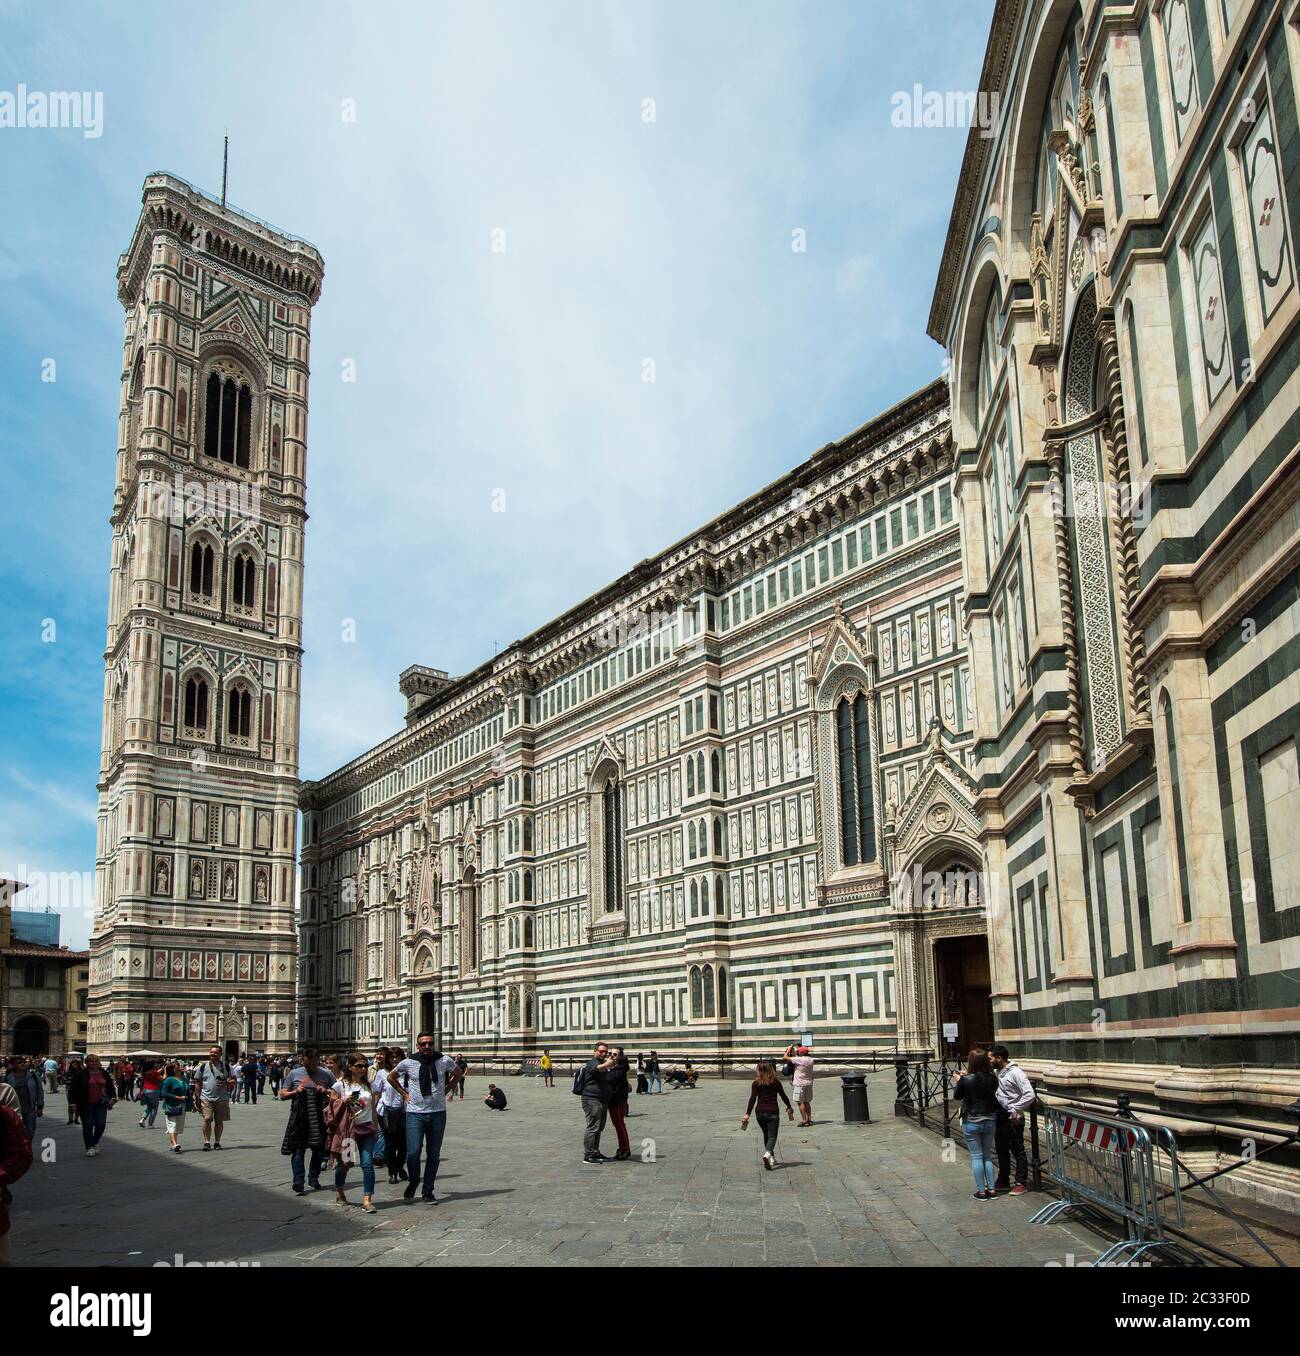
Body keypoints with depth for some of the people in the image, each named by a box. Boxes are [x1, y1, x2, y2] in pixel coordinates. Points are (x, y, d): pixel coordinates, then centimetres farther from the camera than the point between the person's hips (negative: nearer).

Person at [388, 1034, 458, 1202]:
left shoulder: (444, 1061, -3)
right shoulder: (408, 1063, -5)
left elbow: (458, 1072, 18)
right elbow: (391, 1077, 14)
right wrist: (404, 1093, 8)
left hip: (438, 1112, 1)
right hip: (415, 1113, -1)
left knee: (434, 1154, 6)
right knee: (413, 1152, -10)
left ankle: (427, 1191, 19)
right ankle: (413, 1183, 17)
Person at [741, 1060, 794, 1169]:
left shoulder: (756, 1083, -1)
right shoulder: (776, 1082, -1)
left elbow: (752, 1099, -7)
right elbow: (783, 1096, 7)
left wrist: (747, 1114, -6)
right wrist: (789, 1108, 22)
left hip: (760, 1112, 2)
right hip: (773, 1112, -2)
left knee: (766, 1135, 21)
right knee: (772, 1136, -5)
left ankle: (771, 1158, 28)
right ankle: (767, 1154, -32)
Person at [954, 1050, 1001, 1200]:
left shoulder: (966, 1080, -19)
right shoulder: (992, 1079, -8)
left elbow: (958, 1095, -2)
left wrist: (959, 1080, 17)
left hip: (971, 1123, -4)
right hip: (990, 1121, 4)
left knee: (976, 1156, 6)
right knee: (987, 1156, 16)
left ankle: (981, 1191, 9)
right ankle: (991, 1190, 17)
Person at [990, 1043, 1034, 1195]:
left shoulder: (1016, 1073, -18)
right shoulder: (996, 1072, 7)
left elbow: (1030, 1095, -23)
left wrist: (1015, 1110, -21)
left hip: (1013, 1119, -8)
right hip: (1000, 1117, 8)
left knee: (1018, 1151, 4)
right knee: (1001, 1151, 17)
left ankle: (1022, 1183, 14)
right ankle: (1003, 1181, 29)